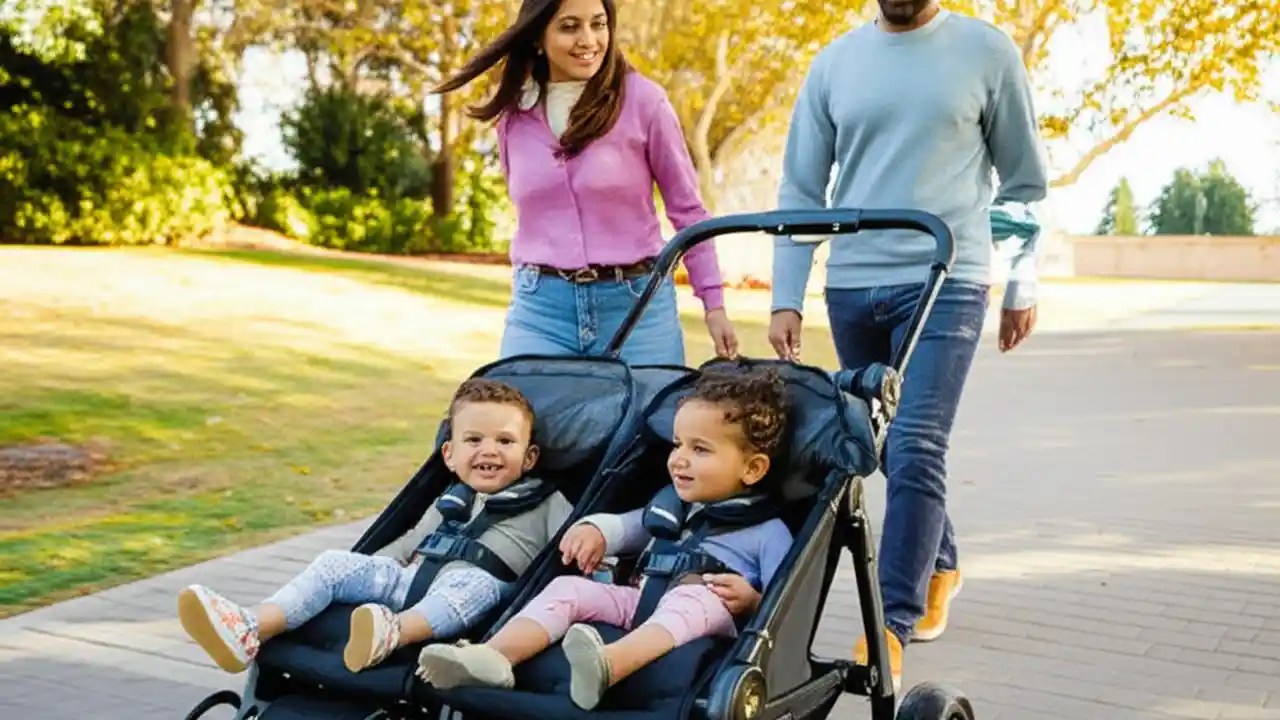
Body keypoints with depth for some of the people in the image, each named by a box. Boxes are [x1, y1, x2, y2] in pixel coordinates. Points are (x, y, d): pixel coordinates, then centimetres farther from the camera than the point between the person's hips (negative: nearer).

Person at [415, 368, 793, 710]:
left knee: (695, 598, -38)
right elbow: (632, 526, 32)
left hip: (703, 611, -6)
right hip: (641, 600, 7)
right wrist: (596, 528, 9)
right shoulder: (669, 503, 20)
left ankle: (607, 665, -65)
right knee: (569, 586, -10)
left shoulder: (768, 532, 2)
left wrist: (752, 601, -26)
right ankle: (494, 656, -35)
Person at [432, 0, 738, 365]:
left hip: (636, 303, -2)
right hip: (539, 307, 3)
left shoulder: (642, 99, -5)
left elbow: (687, 208, 1)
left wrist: (714, 303, 0)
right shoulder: (514, 114, 6)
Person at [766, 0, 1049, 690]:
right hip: (852, 289, 4)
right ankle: (939, 566, 36)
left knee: (915, 450, -14)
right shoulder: (834, 62, 7)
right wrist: (785, 299, 2)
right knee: (886, 449, 14)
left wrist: (1021, 286, 5)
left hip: (944, 284, -3)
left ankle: (891, 624, -7)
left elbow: (1023, 179, 7)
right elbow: (800, 189, 8)